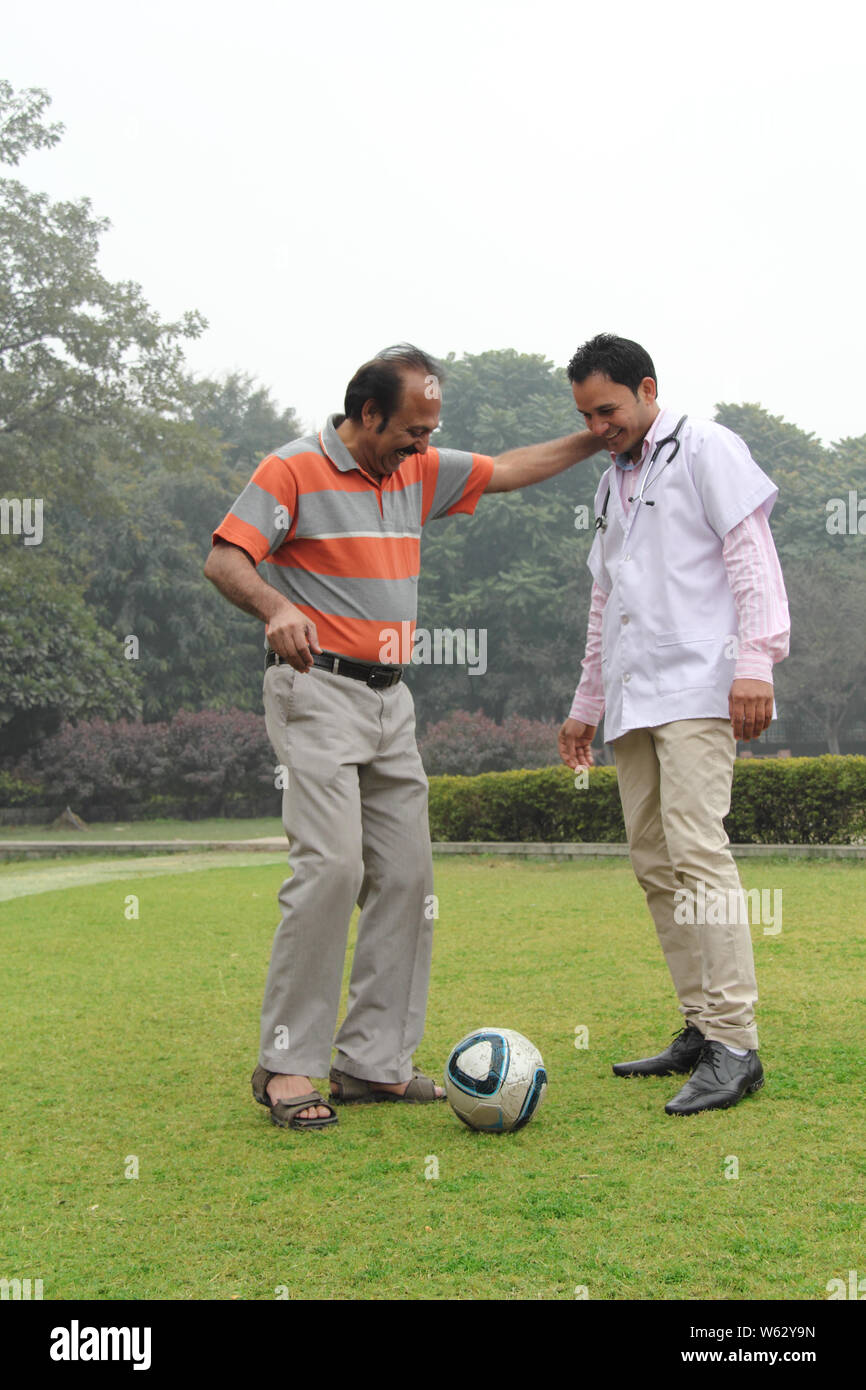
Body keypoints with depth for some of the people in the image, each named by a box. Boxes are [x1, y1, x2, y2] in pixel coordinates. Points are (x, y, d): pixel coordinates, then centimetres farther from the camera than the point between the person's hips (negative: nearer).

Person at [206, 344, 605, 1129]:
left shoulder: (417, 472, 15)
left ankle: (374, 1061, 9)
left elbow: (507, 471, 25)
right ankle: (287, 1064, -9)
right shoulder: (294, 471, -6)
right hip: (317, 690, -8)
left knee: (406, 874, 3)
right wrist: (275, 607, -35)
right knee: (332, 865, -18)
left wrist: (599, 439, 20)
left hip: (391, 697, 8)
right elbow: (225, 559, -16)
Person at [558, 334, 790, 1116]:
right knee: (654, 861, 4)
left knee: (696, 851, -17)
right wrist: (586, 705, 27)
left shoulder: (706, 450, 2)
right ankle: (701, 1029, 9)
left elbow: (752, 555, -7)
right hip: (635, 699, 8)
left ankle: (734, 1044, -17)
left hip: (697, 689, -8)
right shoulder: (612, 485, 25)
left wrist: (755, 661, -18)